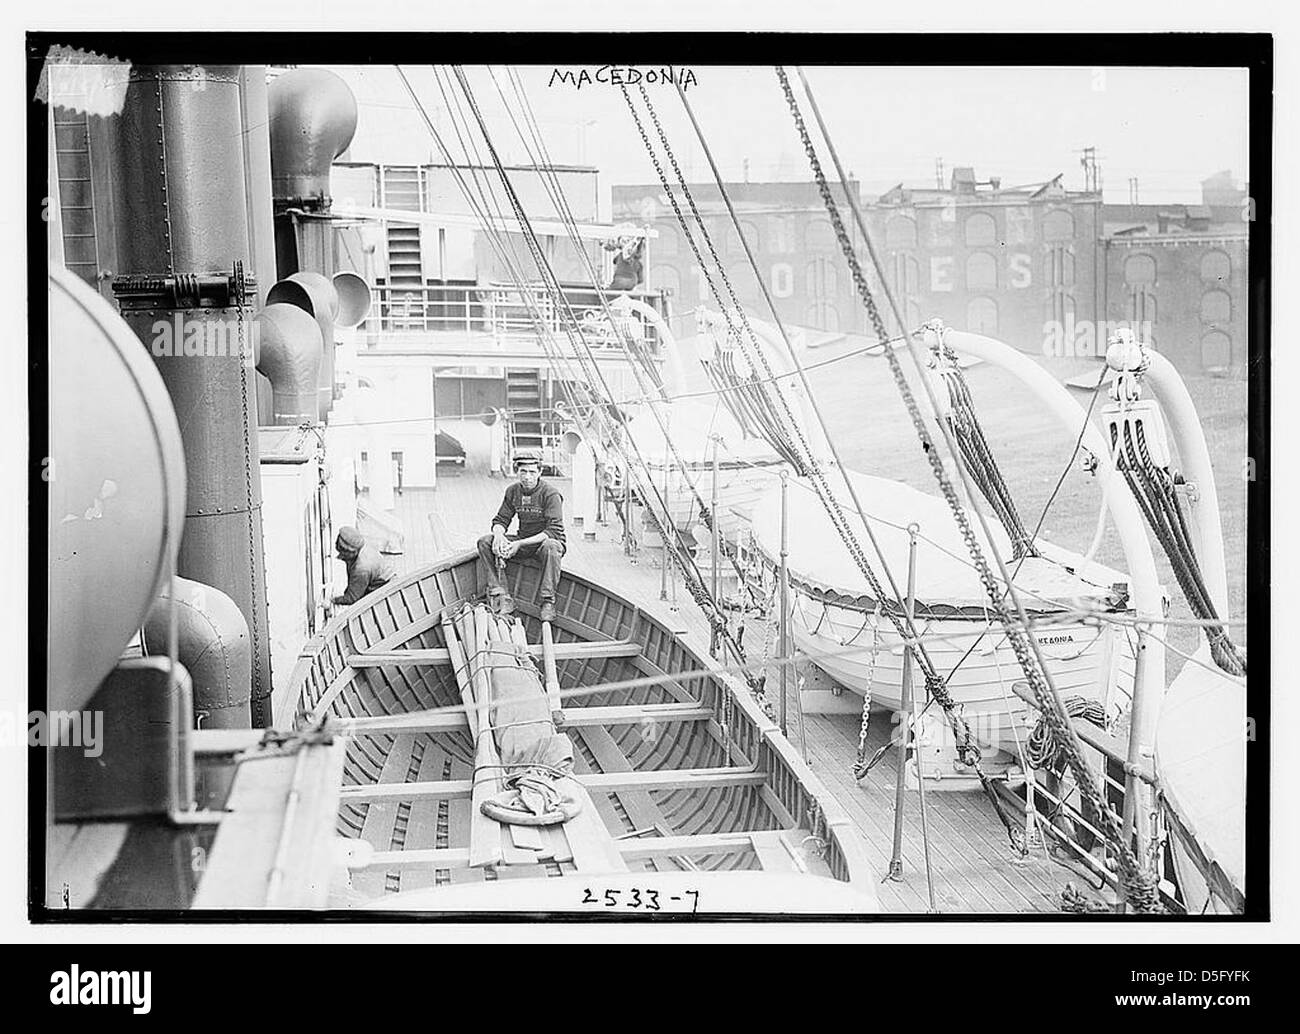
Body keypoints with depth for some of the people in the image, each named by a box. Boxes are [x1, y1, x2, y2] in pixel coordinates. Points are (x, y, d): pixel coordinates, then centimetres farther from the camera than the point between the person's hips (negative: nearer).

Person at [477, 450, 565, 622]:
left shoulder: (551, 494, -17)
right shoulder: (513, 491, 1)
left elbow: (553, 531, -25)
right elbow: (500, 520, 5)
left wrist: (520, 544, -32)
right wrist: (499, 535, -22)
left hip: (545, 541, -6)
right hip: (523, 541, 6)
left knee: (550, 546, -41)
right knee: (485, 542, -12)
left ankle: (548, 601, -32)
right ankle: (502, 597, -20)